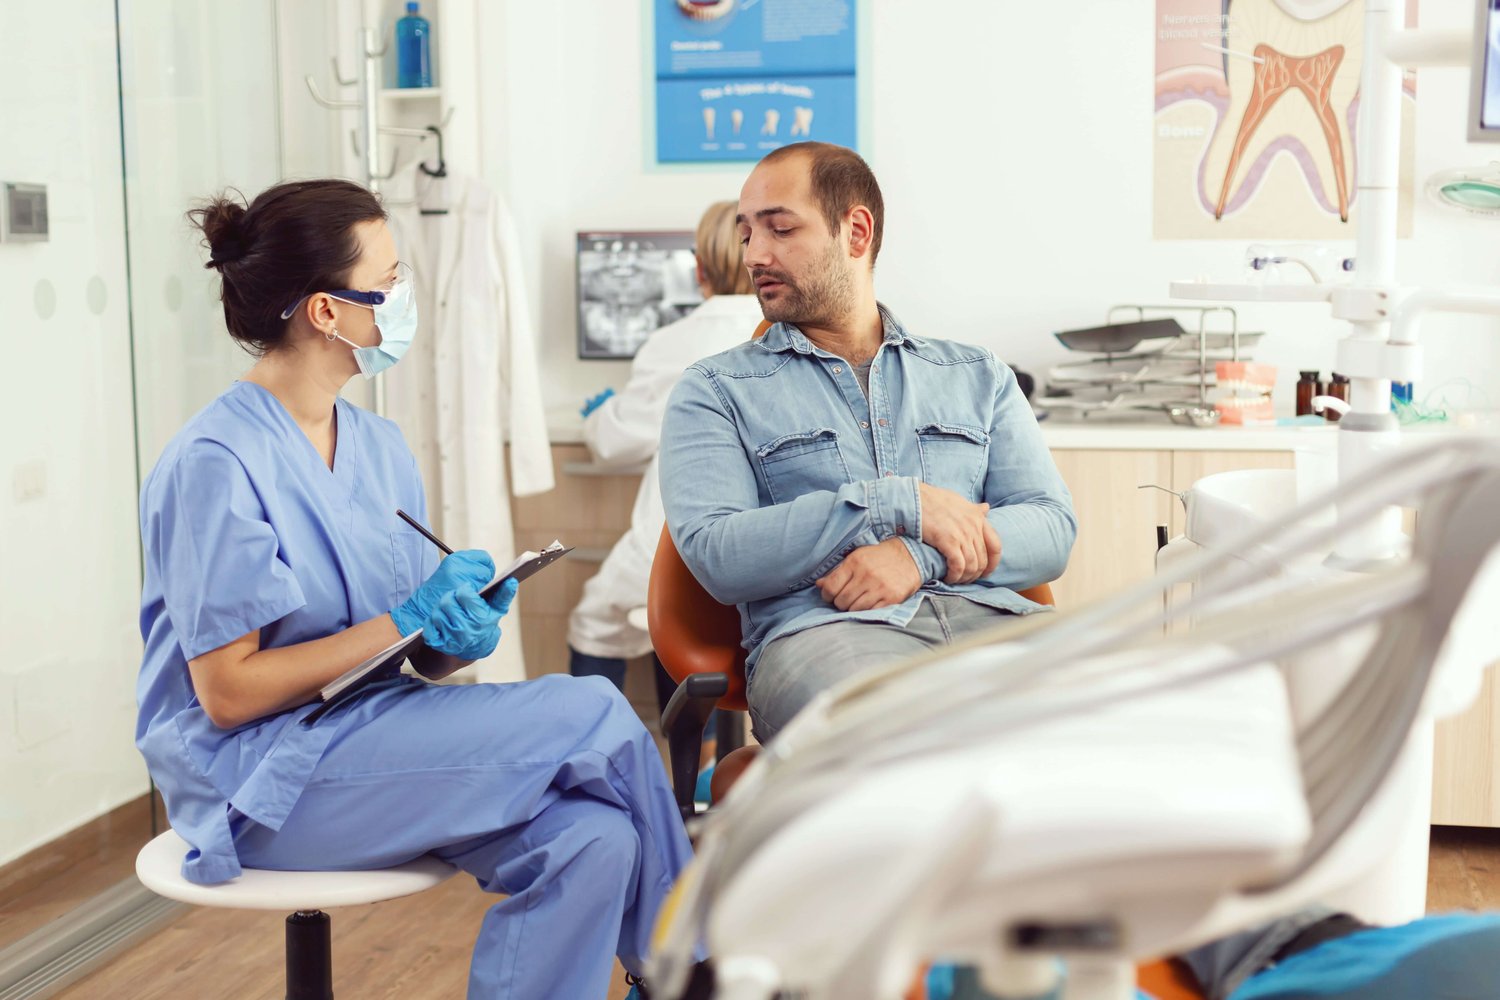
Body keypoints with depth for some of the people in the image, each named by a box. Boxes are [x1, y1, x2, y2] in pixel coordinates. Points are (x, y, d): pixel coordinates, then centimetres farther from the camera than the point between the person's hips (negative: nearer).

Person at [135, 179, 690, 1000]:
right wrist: (406, 624, -17)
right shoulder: (216, 463, -13)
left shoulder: (380, 447, 10)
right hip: (257, 776, -7)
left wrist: (465, 632, -12)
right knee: (591, 714, -18)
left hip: (374, 741, 7)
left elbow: (425, 656, 12)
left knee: (590, 838, -21)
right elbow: (229, 693, -16)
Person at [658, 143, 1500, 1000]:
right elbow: (718, 554, 2)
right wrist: (900, 503, -5)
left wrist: (918, 558, -6)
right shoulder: (718, 393, 18)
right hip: (823, 633, -3)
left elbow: (1051, 529, 13)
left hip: (988, 618, 3)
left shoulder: (976, 378, 26)